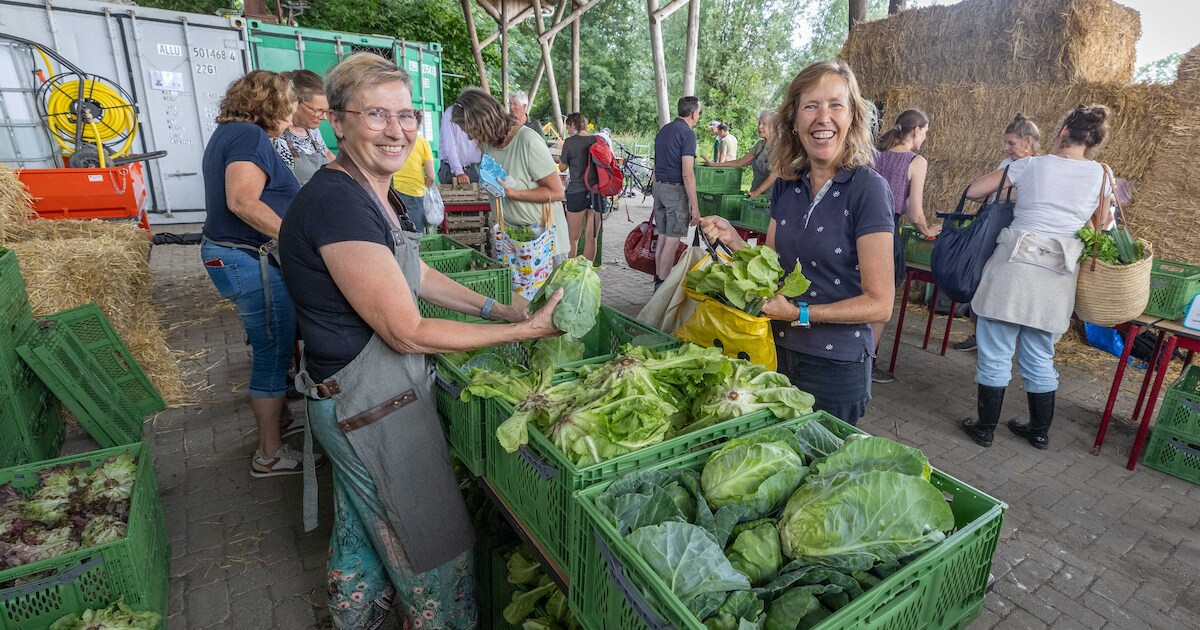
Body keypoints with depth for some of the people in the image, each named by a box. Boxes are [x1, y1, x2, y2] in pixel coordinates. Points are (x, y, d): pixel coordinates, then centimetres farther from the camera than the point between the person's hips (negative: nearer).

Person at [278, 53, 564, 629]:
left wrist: (497, 308, 4)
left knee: (364, 527, 30)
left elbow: (418, 276, 14)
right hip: (373, 405, -10)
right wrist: (525, 329, -21)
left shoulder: (379, 196, 4)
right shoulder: (336, 203, -27)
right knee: (433, 544, 11)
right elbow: (408, 332, -26)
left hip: (354, 397, 10)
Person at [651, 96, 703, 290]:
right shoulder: (687, 133, -11)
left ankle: (658, 281, 20)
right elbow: (687, 174, -18)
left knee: (662, 237, 13)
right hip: (676, 190, -8)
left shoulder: (663, 130, 14)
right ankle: (663, 286, 0)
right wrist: (695, 207, -16)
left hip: (659, 187, 8)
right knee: (672, 241, -3)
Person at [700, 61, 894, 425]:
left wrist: (799, 313, -21)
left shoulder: (868, 188, -14)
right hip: (780, 352, 5)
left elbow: (880, 304, -15)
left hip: (836, 365, -5)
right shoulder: (786, 184, 2)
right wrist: (732, 241, -9)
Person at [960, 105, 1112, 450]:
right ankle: (1040, 430, 28)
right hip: (1059, 278, 4)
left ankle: (985, 427, 13)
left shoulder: (1030, 165, -1)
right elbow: (1099, 228, 15)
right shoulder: (1101, 175, 6)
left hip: (1014, 265, -4)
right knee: (1040, 356, 16)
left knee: (996, 351, 4)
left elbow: (972, 191, 1)